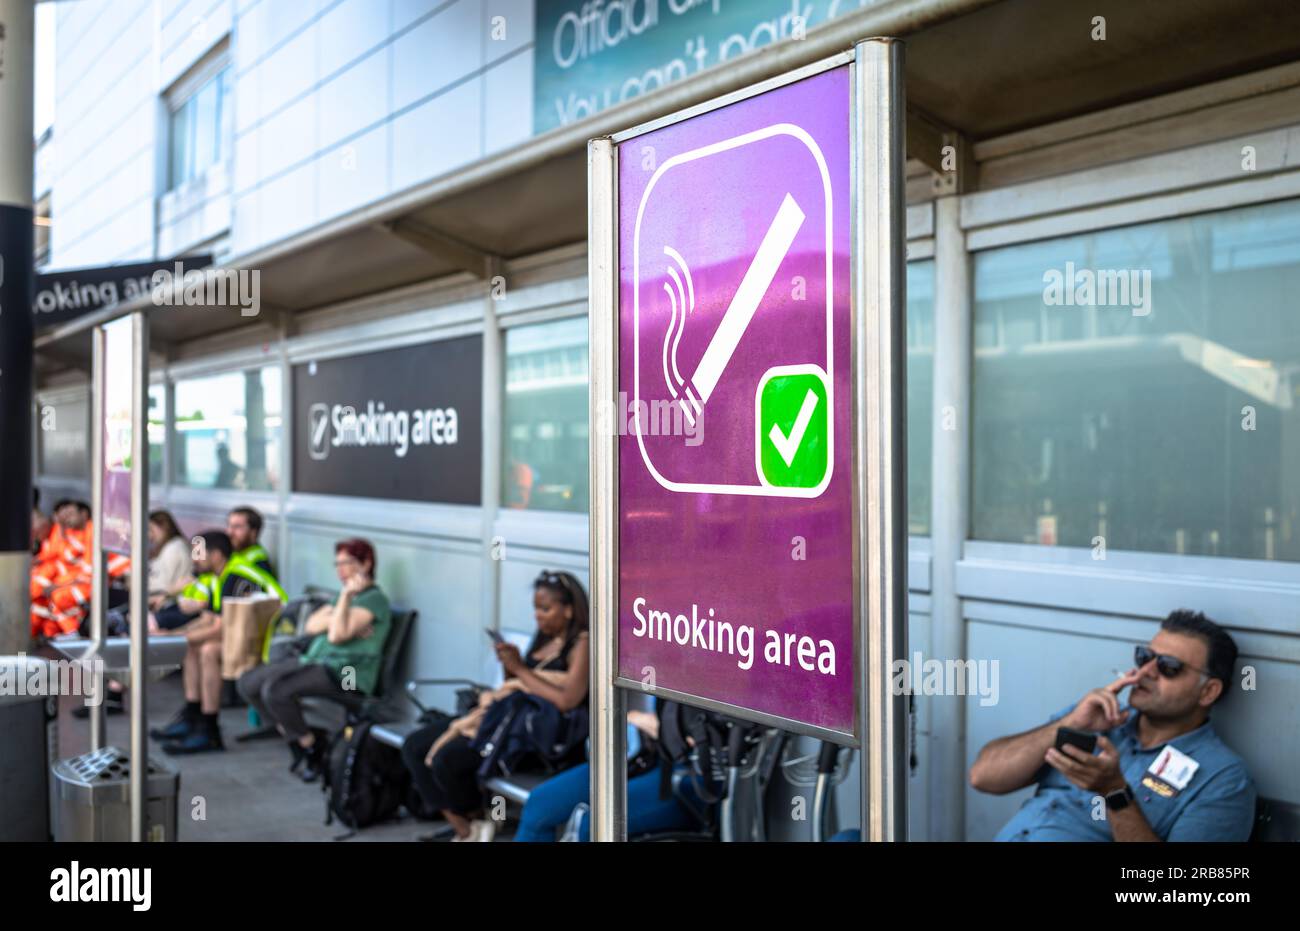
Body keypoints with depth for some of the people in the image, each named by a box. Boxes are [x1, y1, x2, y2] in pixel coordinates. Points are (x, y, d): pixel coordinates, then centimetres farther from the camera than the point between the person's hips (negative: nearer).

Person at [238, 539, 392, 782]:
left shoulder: (374, 598, -9)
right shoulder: (347, 594, 20)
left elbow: (337, 636, -20)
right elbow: (311, 625, 10)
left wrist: (346, 596, -18)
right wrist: (335, 617, -8)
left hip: (346, 673, -10)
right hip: (316, 660, 10)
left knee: (275, 690, -28)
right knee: (248, 683, 0)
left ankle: (312, 746, -6)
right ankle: (294, 737, 11)